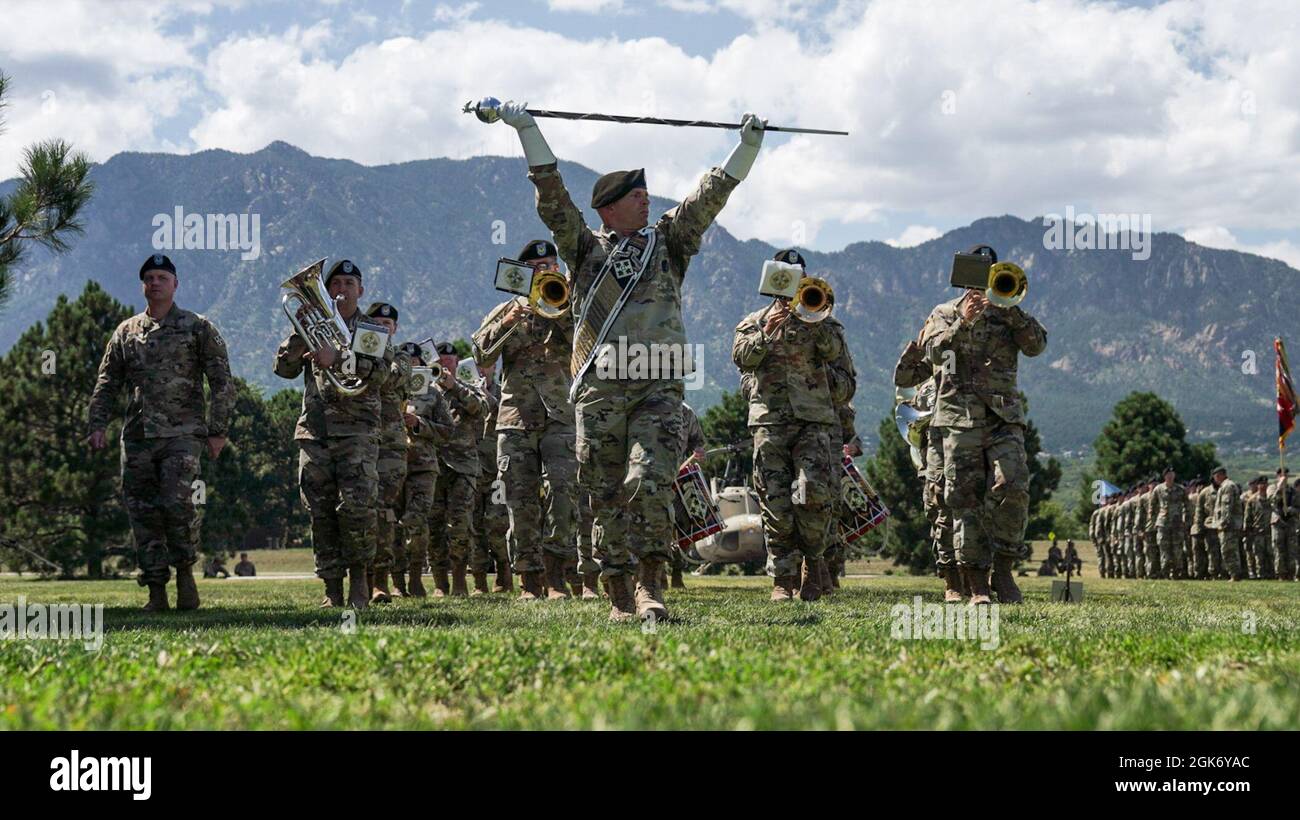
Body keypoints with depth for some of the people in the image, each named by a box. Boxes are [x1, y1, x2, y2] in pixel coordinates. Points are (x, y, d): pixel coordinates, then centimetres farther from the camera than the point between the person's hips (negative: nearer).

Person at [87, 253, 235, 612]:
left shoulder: (198, 328, 5)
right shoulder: (126, 332, 15)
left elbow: (222, 383, 3)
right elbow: (107, 383, 16)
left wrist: (217, 430, -4)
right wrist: (97, 424, 3)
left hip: (182, 434, -4)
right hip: (137, 436, 4)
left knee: (177, 502, -20)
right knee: (142, 513, 1)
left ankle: (185, 572, 0)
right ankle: (156, 592, 7)